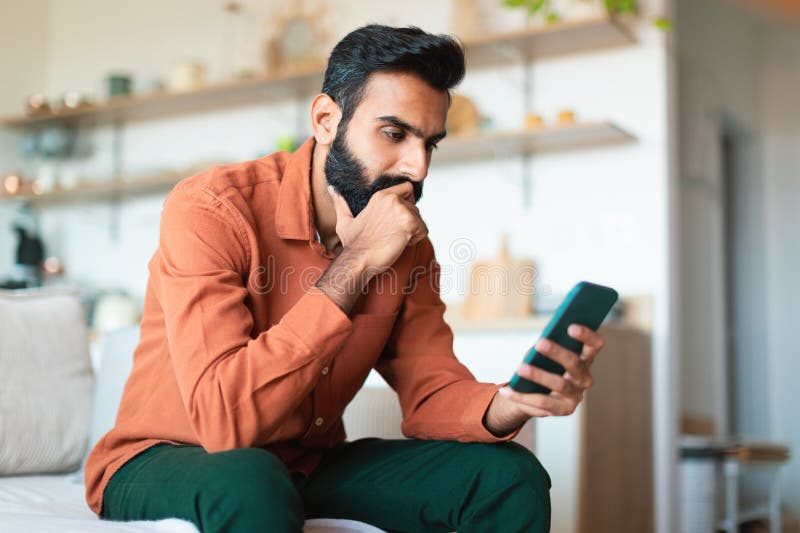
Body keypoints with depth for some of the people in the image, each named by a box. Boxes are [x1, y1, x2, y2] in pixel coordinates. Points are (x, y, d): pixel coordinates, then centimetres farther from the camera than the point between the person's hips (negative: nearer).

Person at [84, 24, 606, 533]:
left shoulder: (406, 242, -3)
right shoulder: (209, 209, -23)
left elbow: (431, 393, -6)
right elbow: (223, 418, -32)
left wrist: (511, 403, -30)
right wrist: (353, 265, -31)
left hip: (308, 467, 5)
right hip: (162, 461, -4)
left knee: (507, 473, -12)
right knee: (247, 479, -39)